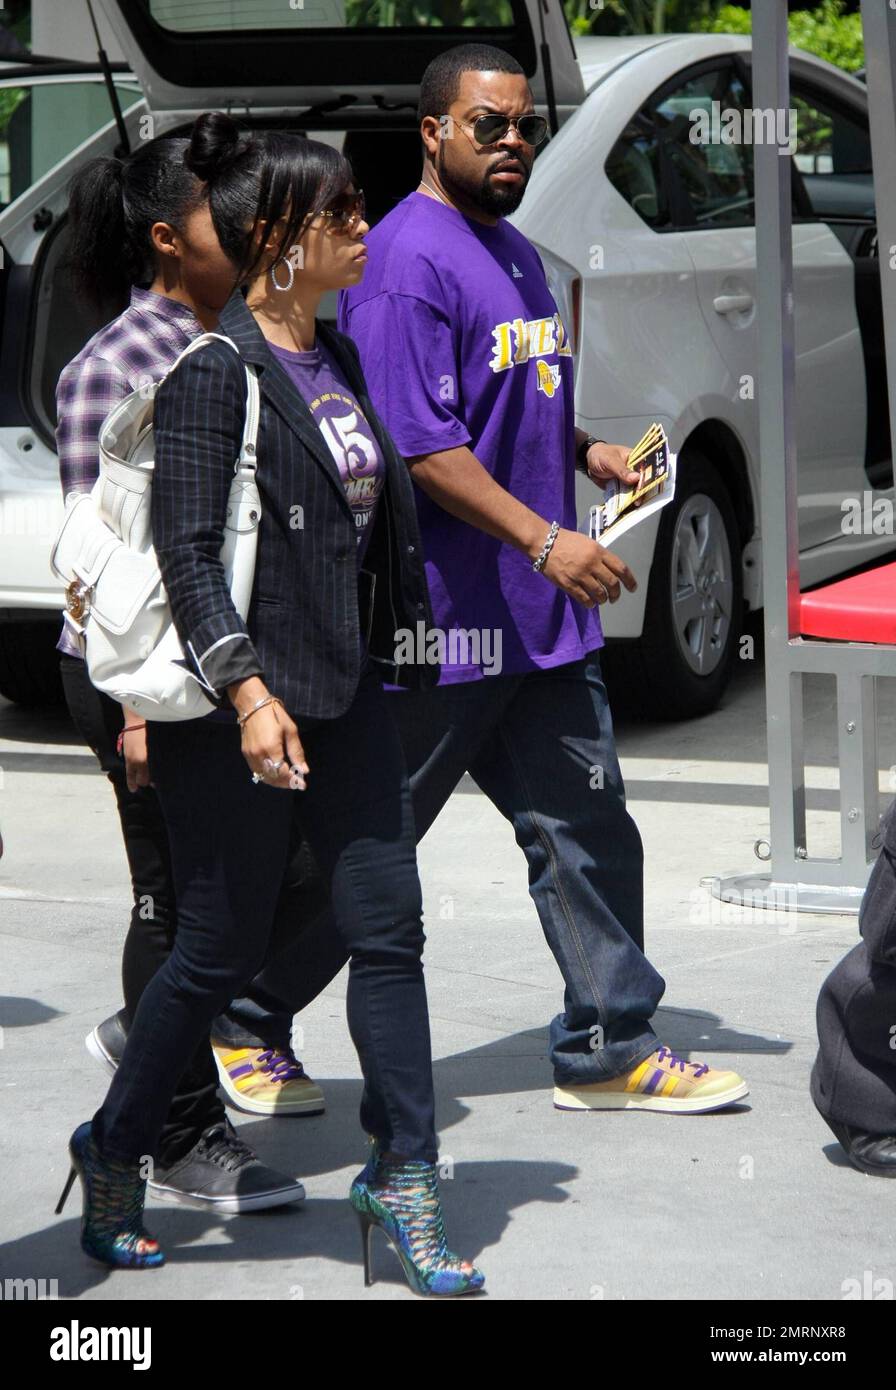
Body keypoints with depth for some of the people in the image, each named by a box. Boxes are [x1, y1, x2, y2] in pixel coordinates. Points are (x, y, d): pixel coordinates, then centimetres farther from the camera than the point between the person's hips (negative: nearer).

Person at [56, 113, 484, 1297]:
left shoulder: (336, 359, 12)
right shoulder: (215, 368, -13)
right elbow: (186, 546, -17)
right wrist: (246, 689, -25)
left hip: (344, 691, 8)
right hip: (238, 705, -7)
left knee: (387, 928, 2)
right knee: (222, 947, 2)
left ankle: (402, 1178, 7)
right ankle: (115, 1147, 23)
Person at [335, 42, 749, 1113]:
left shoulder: (516, 256, 16)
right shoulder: (407, 262, -14)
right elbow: (419, 446, -21)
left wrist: (588, 451, 8)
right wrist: (545, 541, -25)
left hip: (537, 621, 9)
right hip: (437, 619, -9)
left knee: (585, 829, 8)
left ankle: (609, 1049, 16)